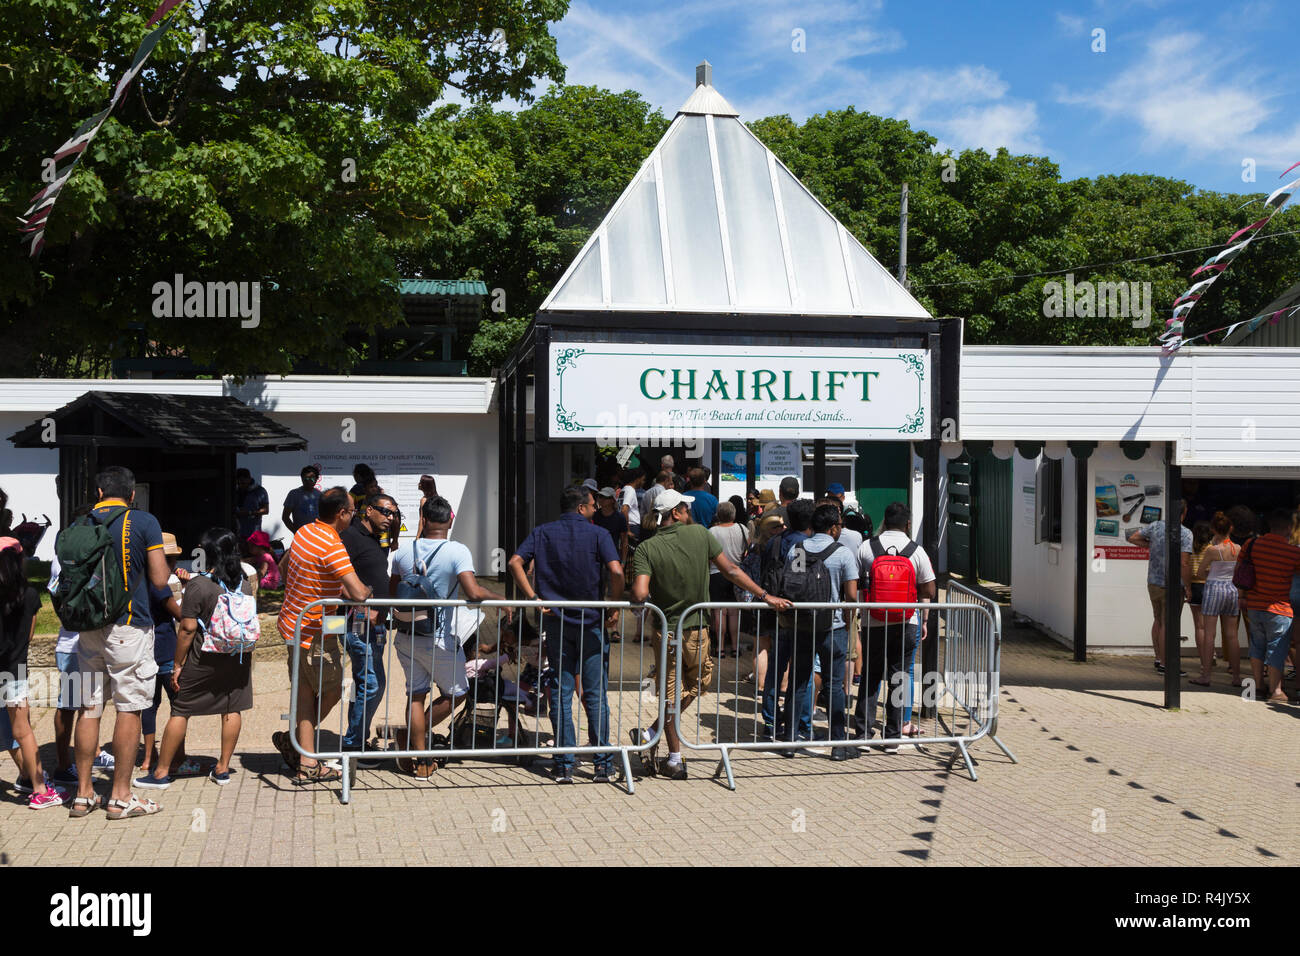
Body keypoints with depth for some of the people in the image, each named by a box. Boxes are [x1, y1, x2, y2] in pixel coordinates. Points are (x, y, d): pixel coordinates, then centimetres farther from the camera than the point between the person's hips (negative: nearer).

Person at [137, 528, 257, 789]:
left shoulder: (198, 585, -14)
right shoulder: (244, 584, 2)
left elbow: (187, 628, -14)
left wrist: (178, 664, -8)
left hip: (204, 659, -5)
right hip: (237, 657, 5)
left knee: (180, 711, 4)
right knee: (232, 709, 10)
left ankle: (161, 772, 9)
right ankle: (223, 769, 14)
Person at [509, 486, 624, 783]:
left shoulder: (542, 533, 6)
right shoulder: (597, 534, -3)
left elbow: (515, 562, -6)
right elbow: (616, 571, -18)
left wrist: (533, 598, -7)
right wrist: (614, 609, -7)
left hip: (556, 622, 2)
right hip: (592, 623, -2)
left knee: (560, 695, 7)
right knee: (596, 695, 6)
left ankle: (564, 765, 6)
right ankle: (603, 764, 7)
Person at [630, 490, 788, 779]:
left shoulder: (646, 549, -11)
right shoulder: (700, 534, -7)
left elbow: (640, 595, -22)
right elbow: (731, 571, -4)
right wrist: (765, 596, 2)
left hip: (666, 632, 0)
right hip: (697, 630, 0)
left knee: (671, 694, 11)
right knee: (695, 684, 20)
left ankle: (675, 760, 16)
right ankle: (652, 734, 12)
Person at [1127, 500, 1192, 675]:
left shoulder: (1156, 526, 0)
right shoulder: (1185, 534, -15)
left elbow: (1132, 538, 7)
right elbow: (1184, 563, -21)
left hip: (1153, 582, 6)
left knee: (1158, 620, 20)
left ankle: (1158, 658, 28)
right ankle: (1164, 664, 8)